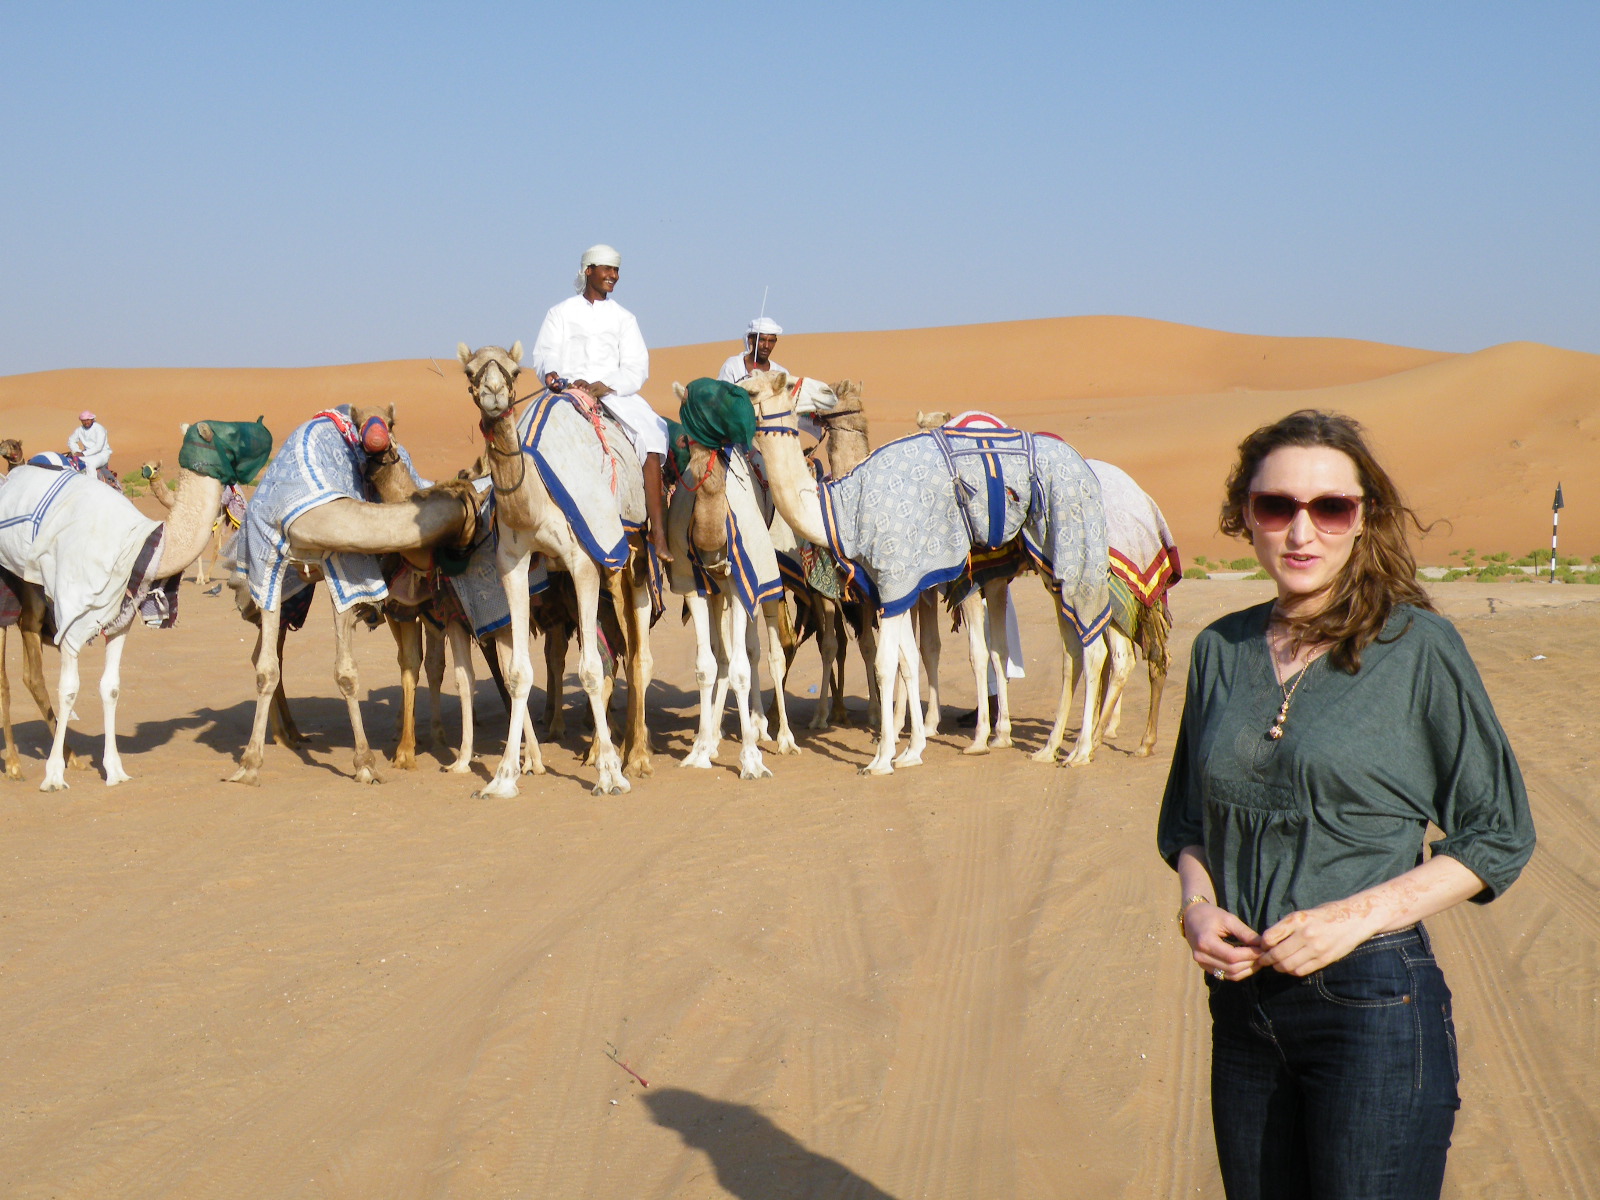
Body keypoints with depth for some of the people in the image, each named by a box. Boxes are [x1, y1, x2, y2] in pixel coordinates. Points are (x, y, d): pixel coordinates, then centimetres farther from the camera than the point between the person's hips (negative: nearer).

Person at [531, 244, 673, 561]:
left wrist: (603, 386, -13)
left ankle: (658, 532, -27)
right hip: (567, 390, -1)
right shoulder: (561, 313, 15)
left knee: (650, 434, -25)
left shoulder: (623, 318, 18)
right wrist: (552, 372, -21)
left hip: (615, 392, 1)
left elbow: (636, 367, 6)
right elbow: (544, 355, 4)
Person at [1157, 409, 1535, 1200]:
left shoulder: (1417, 646, -6)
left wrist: (1357, 916, -13)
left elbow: (1498, 835, -3)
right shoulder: (1221, 650, 8)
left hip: (1373, 1002, -5)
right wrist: (1197, 904, -1)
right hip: (1241, 1001, 5)